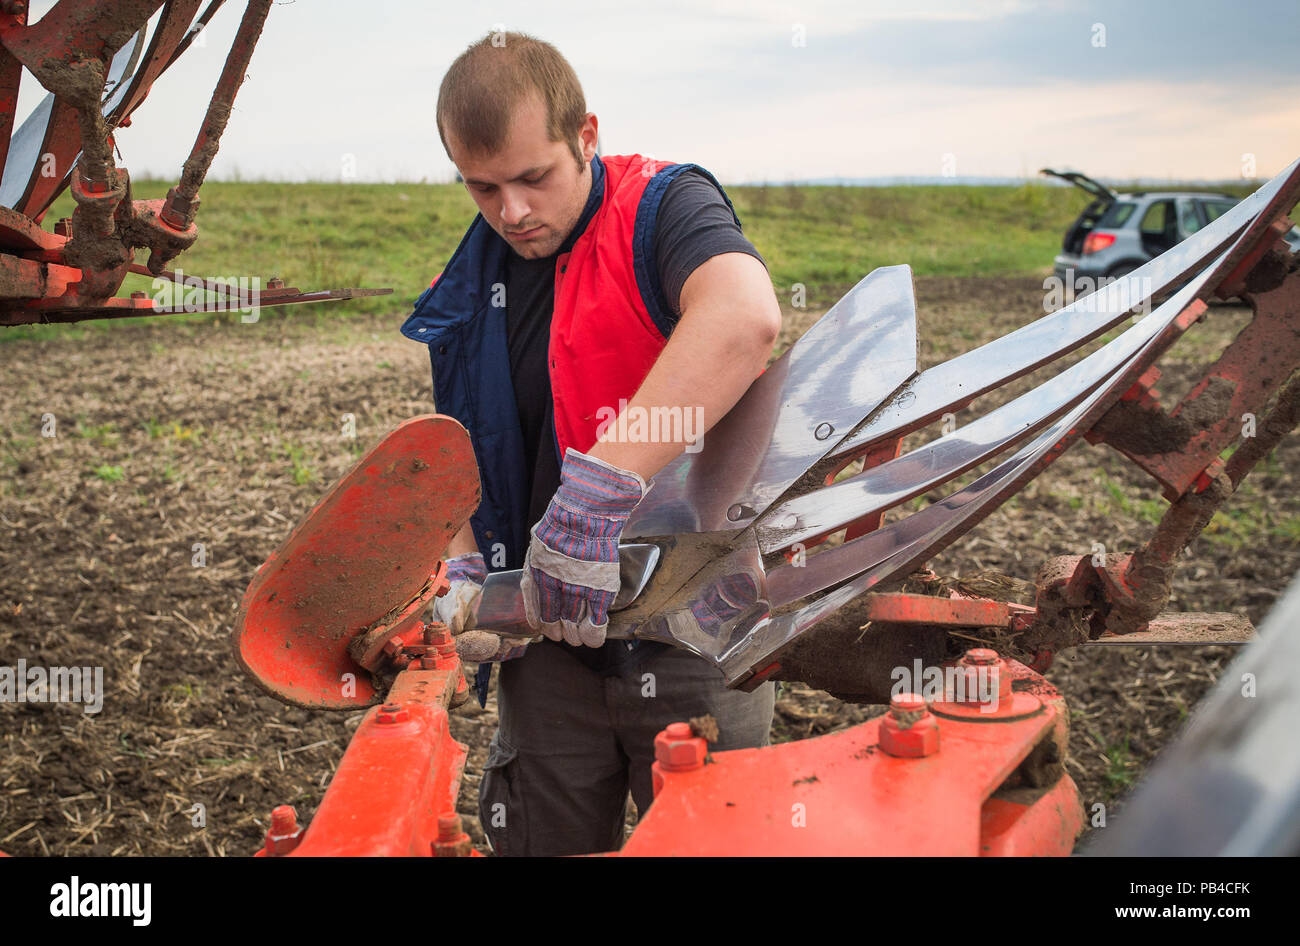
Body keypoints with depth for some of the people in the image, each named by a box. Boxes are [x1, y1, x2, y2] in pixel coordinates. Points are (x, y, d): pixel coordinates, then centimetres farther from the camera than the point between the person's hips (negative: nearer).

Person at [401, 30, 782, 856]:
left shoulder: (663, 208, -13)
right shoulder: (473, 290, 7)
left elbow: (744, 316, -36)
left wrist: (599, 494, -41)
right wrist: (462, 574, -5)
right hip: (550, 645, 5)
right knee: (544, 843, 18)